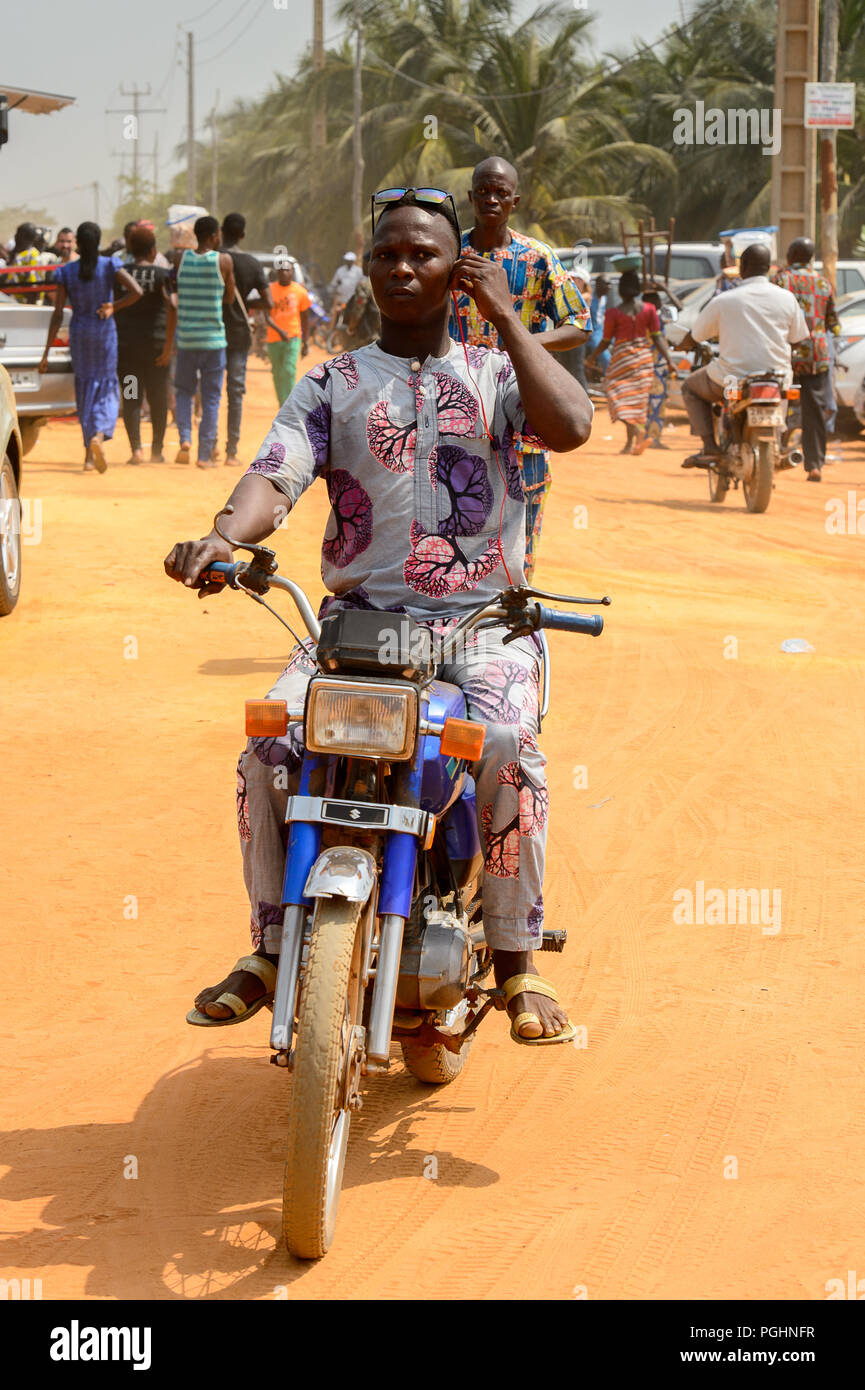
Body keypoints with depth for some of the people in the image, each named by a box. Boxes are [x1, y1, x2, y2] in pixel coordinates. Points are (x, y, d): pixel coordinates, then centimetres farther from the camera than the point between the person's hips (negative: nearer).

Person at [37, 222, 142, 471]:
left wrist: (47, 351, -4)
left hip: (79, 334, 2)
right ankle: (99, 435, -24)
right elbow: (136, 291, -18)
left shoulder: (66, 272, -4)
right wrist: (114, 307, -1)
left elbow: (58, 313, -6)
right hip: (105, 331, -1)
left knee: (85, 387, 12)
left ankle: (90, 454, 13)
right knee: (106, 387, 5)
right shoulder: (110, 266, -6)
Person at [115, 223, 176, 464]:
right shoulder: (163, 275, -5)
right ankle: (157, 450, 16)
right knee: (158, 399, 11)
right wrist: (168, 346, -14)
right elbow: (172, 308, -17)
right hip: (155, 343, -1)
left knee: (131, 399, 2)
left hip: (125, 343, 1)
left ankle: (136, 448, -12)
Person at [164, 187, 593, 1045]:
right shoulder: (332, 385, 13)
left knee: (507, 748, -30)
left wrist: (508, 320, -4)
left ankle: (518, 963, -14)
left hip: (481, 621, -1)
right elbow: (274, 476, -5)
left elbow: (569, 428, -9)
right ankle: (269, 950, -7)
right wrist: (225, 536, -27)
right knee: (269, 746, -24)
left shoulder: (496, 372, 13)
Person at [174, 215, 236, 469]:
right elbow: (230, 298, 3)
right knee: (211, 397, 6)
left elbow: (177, 295, 8)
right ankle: (205, 455, 4)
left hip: (185, 337, 2)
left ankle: (185, 439, -3)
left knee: (183, 391, 18)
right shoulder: (224, 261, -6)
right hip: (213, 338, -2)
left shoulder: (182, 258, 1)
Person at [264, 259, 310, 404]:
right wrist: (279, 330, -27)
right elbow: (267, 317, -10)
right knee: (278, 375, 9)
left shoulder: (300, 291, 1)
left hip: (293, 337, -1)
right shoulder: (270, 290, -2)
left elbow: (305, 318, 11)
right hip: (273, 338, 1)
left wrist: (305, 342, 12)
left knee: (288, 371, -17)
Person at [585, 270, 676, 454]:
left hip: (622, 359, -4)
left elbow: (606, 341, -3)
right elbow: (657, 337, -5)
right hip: (644, 359, 4)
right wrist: (669, 360, -2)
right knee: (637, 398, 12)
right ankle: (630, 443, 11)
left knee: (622, 398, 0)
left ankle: (639, 431, -25)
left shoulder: (614, 313, -10)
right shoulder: (649, 310, -1)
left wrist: (591, 357, 13)